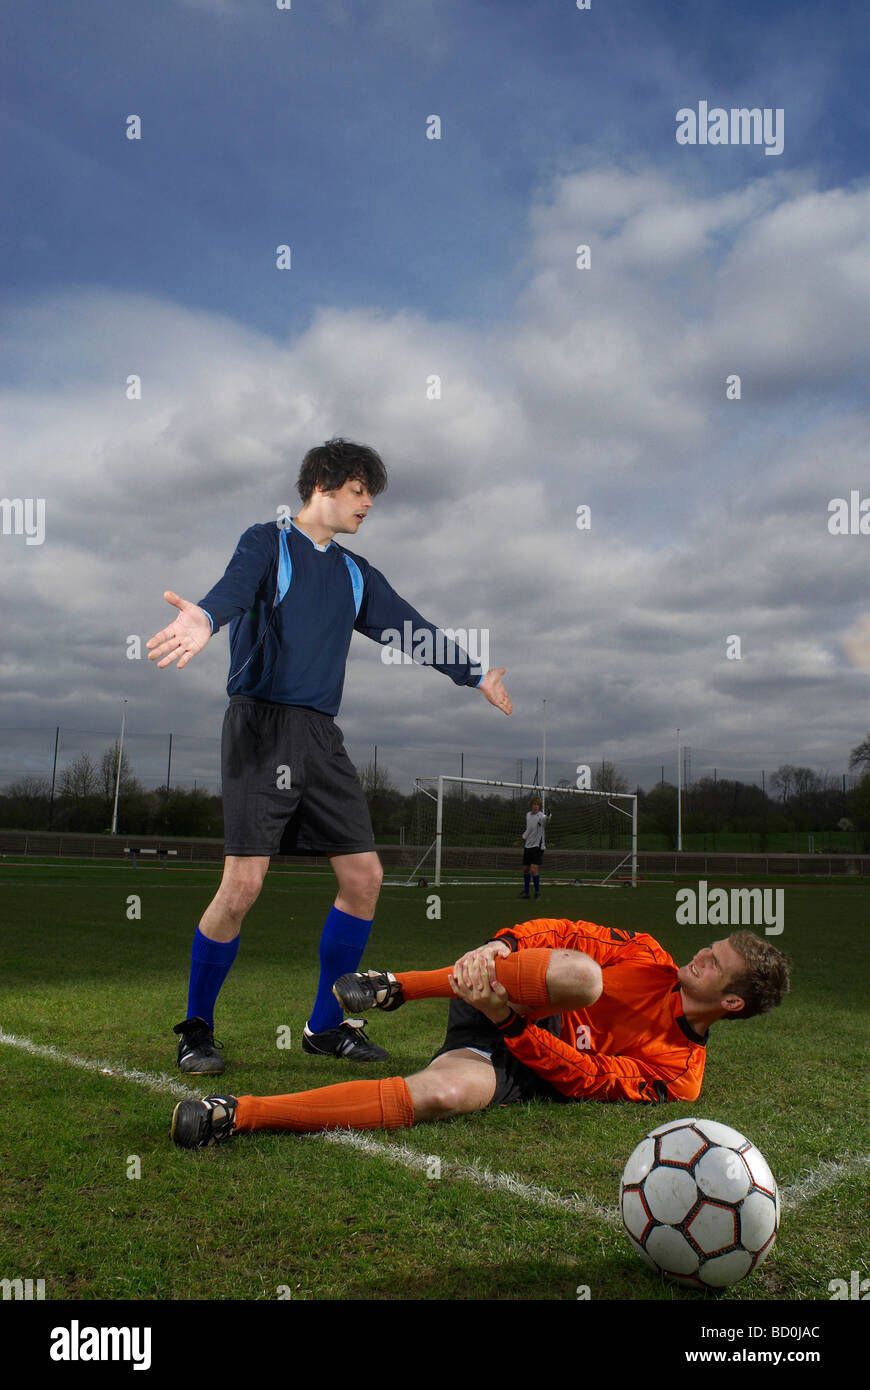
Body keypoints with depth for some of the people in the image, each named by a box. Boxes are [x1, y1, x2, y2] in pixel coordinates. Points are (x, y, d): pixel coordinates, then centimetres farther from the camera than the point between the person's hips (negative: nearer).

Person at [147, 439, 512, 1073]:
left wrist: (474, 675, 33)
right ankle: (196, 1028, 10)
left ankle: (326, 1025, 18)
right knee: (243, 883, -12)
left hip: (322, 735, 7)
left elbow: (411, 628, 28)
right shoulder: (268, 542, 2)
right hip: (263, 726, -6)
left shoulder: (355, 572, 21)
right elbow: (236, 587, -19)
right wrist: (206, 617, -42)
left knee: (364, 875, 1)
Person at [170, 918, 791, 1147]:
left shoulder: (678, 1073, 1)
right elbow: (566, 936, 4)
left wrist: (508, 1019, -24)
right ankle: (395, 988, -21)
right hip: (512, 1000, 2)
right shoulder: (650, 958, 10)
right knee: (579, 973, -34)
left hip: (523, 1060, -2)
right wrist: (502, 947, -18)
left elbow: (587, 1078, -11)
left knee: (450, 1092, -40)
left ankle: (242, 1114, -35)